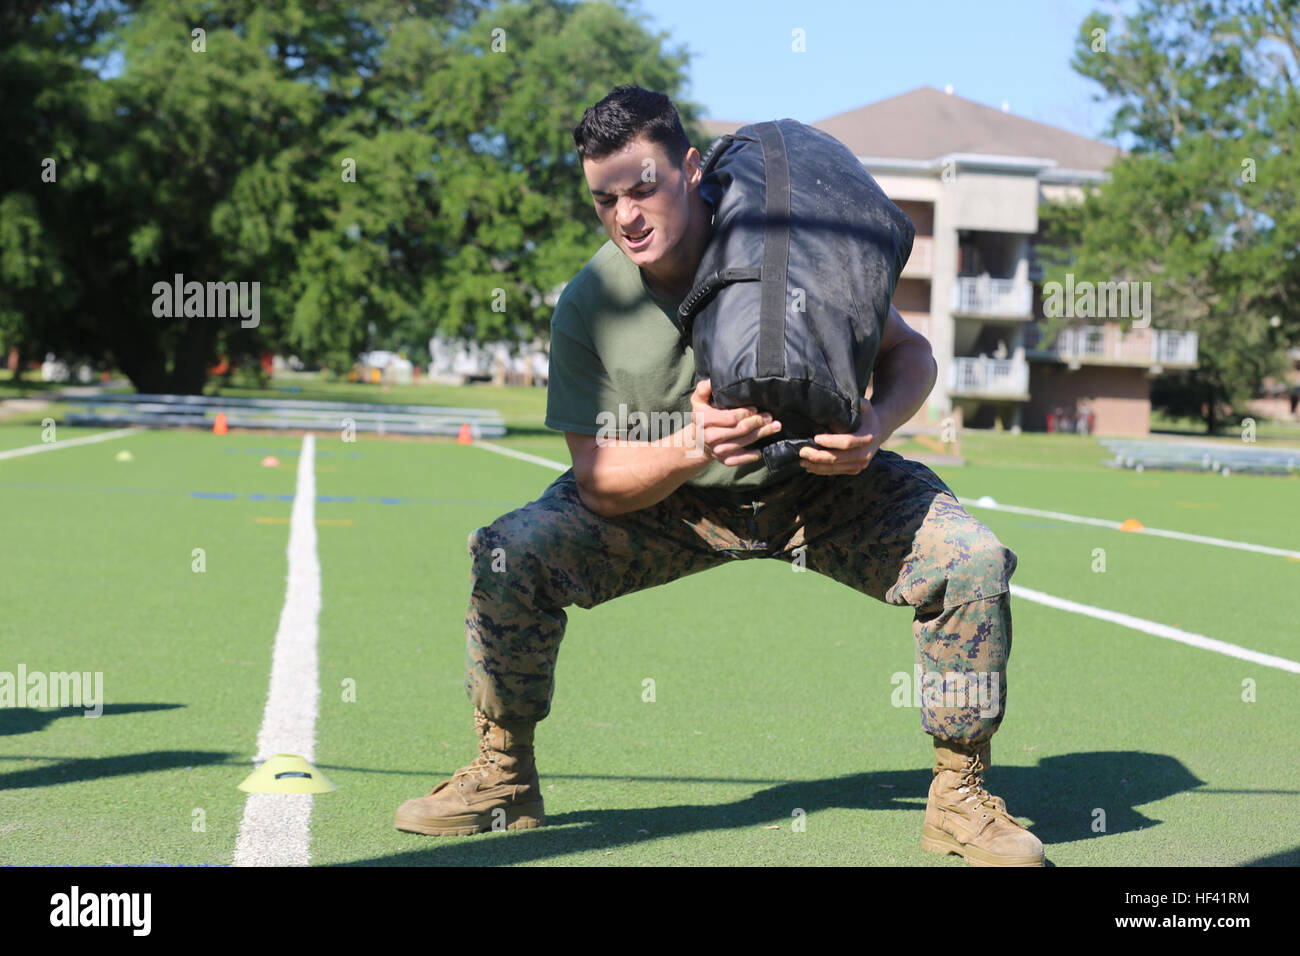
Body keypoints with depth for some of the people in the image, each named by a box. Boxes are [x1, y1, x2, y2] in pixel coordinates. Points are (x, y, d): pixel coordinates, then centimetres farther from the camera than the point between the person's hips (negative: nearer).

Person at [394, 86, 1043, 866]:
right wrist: (689, 450, -37)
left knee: (974, 560, -22)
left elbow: (909, 351, -9)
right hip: (669, 504, 1)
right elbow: (599, 482, -16)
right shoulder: (589, 305, -17)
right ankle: (506, 782, 3)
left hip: (819, 488, 0)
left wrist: (875, 427, -32)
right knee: (511, 555, -19)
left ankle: (960, 799, -3)